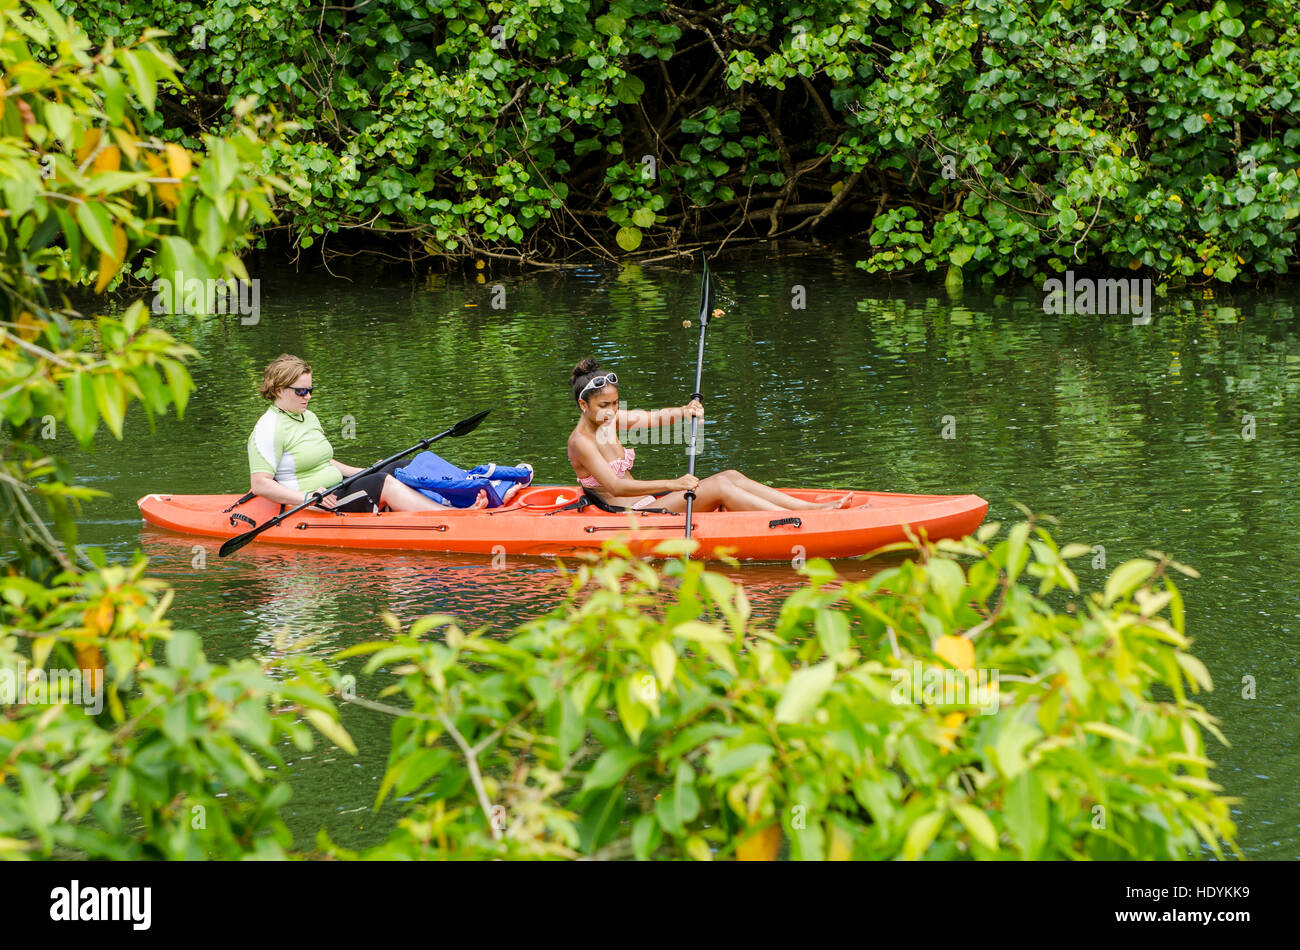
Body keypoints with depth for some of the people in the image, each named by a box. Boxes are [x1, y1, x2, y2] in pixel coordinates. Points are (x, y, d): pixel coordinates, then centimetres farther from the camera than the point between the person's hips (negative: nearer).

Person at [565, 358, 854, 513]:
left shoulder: (611, 419, 10)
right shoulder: (581, 441, -17)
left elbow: (654, 417, 0)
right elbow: (615, 486, -27)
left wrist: (684, 412, -23)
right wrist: (672, 485, -32)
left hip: (644, 503, 10)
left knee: (731, 476, -2)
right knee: (718, 487, -19)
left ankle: (815, 507, -5)